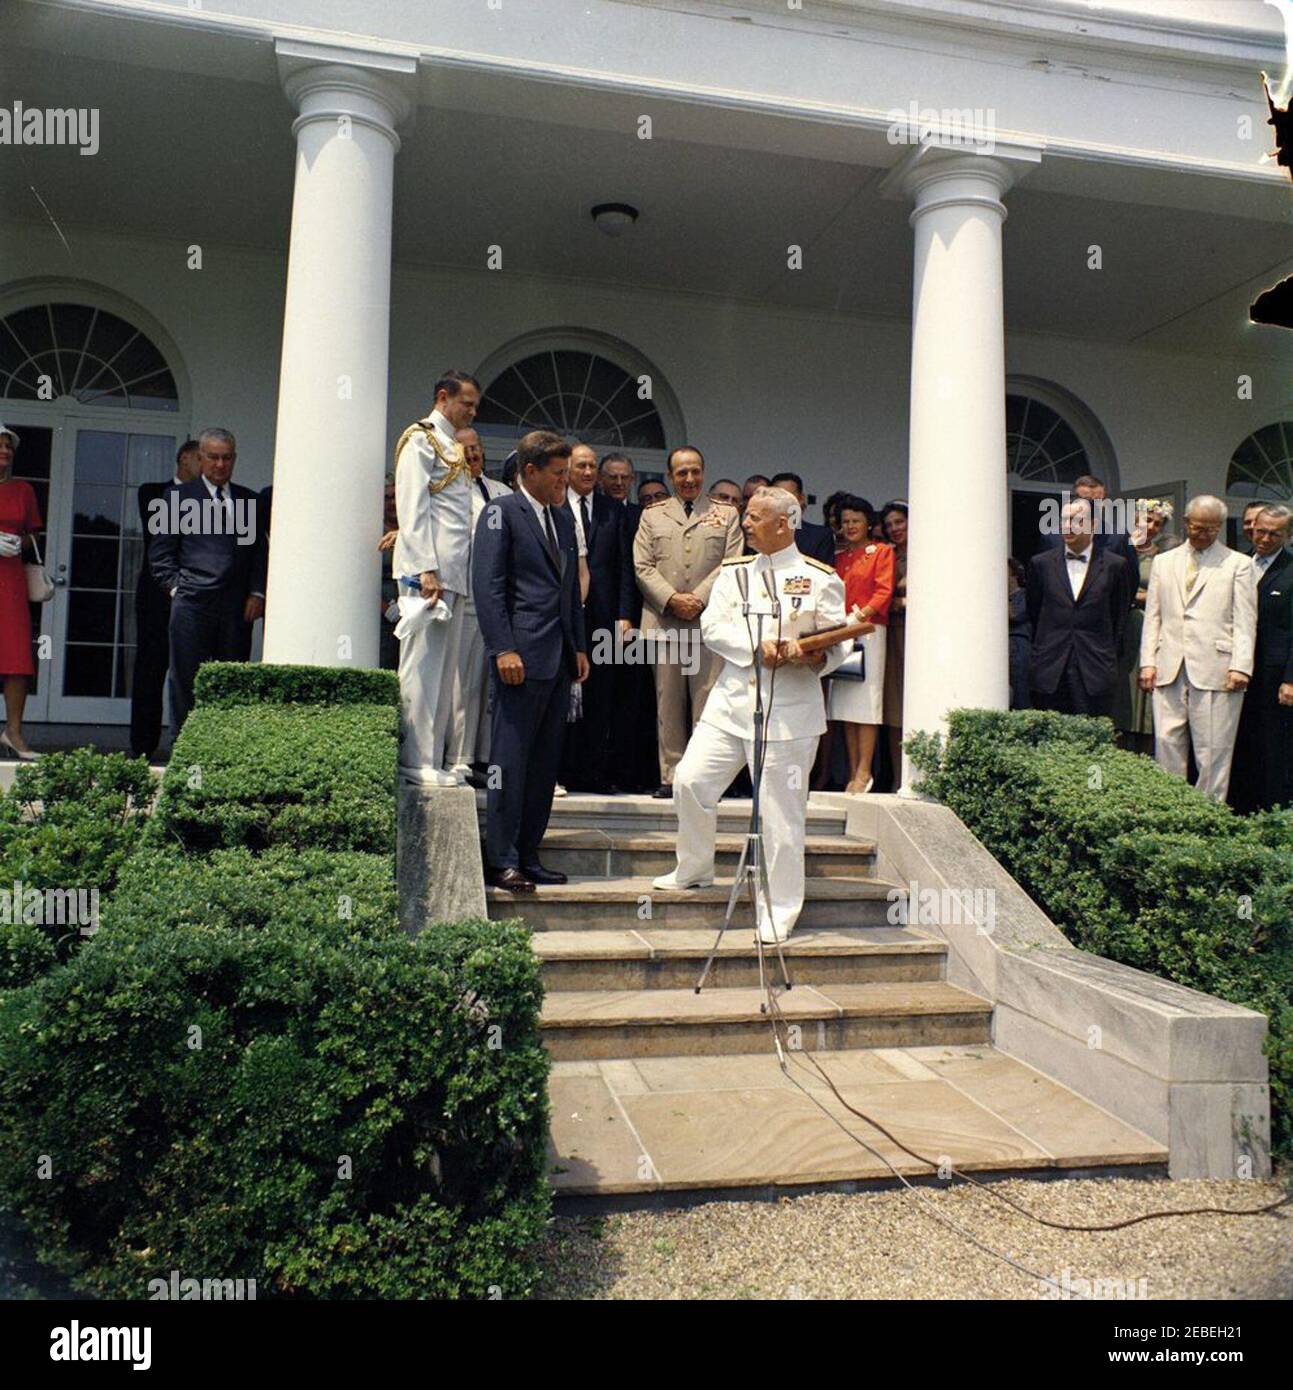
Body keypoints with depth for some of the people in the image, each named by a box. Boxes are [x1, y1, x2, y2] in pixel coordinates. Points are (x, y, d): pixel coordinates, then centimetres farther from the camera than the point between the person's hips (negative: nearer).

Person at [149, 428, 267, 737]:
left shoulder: (249, 500, 17)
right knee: (186, 680, 0)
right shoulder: (177, 497, 8)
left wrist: (257, 593, 4)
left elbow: (260, 551, 16)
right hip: (193, 605, -2)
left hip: (238, 607, 2)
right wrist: (176, 588, -3)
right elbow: (160, 553, 8)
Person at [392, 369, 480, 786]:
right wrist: (426, 569, -19)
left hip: (452, 574, 9)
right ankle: (415, 761, -5)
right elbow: (412, 508, -11)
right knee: (422, 667, -8)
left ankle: (433, 759, 13)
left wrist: (457, 575, 14)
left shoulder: (451, 447, 23)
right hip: (428, 571, -9)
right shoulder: (420, 439, -2)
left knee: (443, 670, 8)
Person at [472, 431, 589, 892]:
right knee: (510, 762, -4)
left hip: (560, 660, 8)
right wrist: (503, 649, -17)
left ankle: (528, 856, 17)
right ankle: (501, 862, 2)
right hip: (522, 656, -8)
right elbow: (487, 585, -10)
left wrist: (579, 647, 16)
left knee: (545, 764, 9)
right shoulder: (501, 513, -3)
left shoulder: (564, 517, 19)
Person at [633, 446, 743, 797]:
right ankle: (672, 775, 8)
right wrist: (672, 599, -8)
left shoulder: (726, 514, 12)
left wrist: (699, 598, -10)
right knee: (668, 701, 2)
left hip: (710, 620, -1)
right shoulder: (652, 515, 15)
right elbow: (643, 566, 7)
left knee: (707, 697, -4)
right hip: (664, 620, 1)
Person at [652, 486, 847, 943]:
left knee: (780, 811, 0)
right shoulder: (734, 570, 12)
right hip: (732, 700, 4)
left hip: (789, 709, -4)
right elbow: (712, 626, -1)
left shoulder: (820, 578, 1)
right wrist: (758, 645, -16)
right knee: (691, 780, -1)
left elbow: (836, 645, 0)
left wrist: (809, 654, -22)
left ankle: (778, 913, 13)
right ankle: (694, 868, 25)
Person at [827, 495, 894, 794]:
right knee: (844, 701, 2)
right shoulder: (839, 557, 21)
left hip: (869, 630, -5)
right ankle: (852, 772, 5)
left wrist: (860, 615, -18)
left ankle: (864, 772, -8)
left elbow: (884, 591, -5)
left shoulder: (882, 551, 5)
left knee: (865, 700, -9)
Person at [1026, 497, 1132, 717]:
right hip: (1049, 673, 1)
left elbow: (1120, 618, 11)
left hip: (1095, 672, -1)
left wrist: (1106, 656, 11)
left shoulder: (1114, 565, 5)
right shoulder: (1041, 564, 8)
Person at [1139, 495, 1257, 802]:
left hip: (1215, 670, -3)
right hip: (1169, 670, 3)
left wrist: (1241, 667, -9)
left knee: (1213, 749, -2)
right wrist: (1148, 662, 5)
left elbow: (1245, 622, 2)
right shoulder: (1163, 562, 17)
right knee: (1167, 743, 1)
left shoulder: (1239, 564, 8)